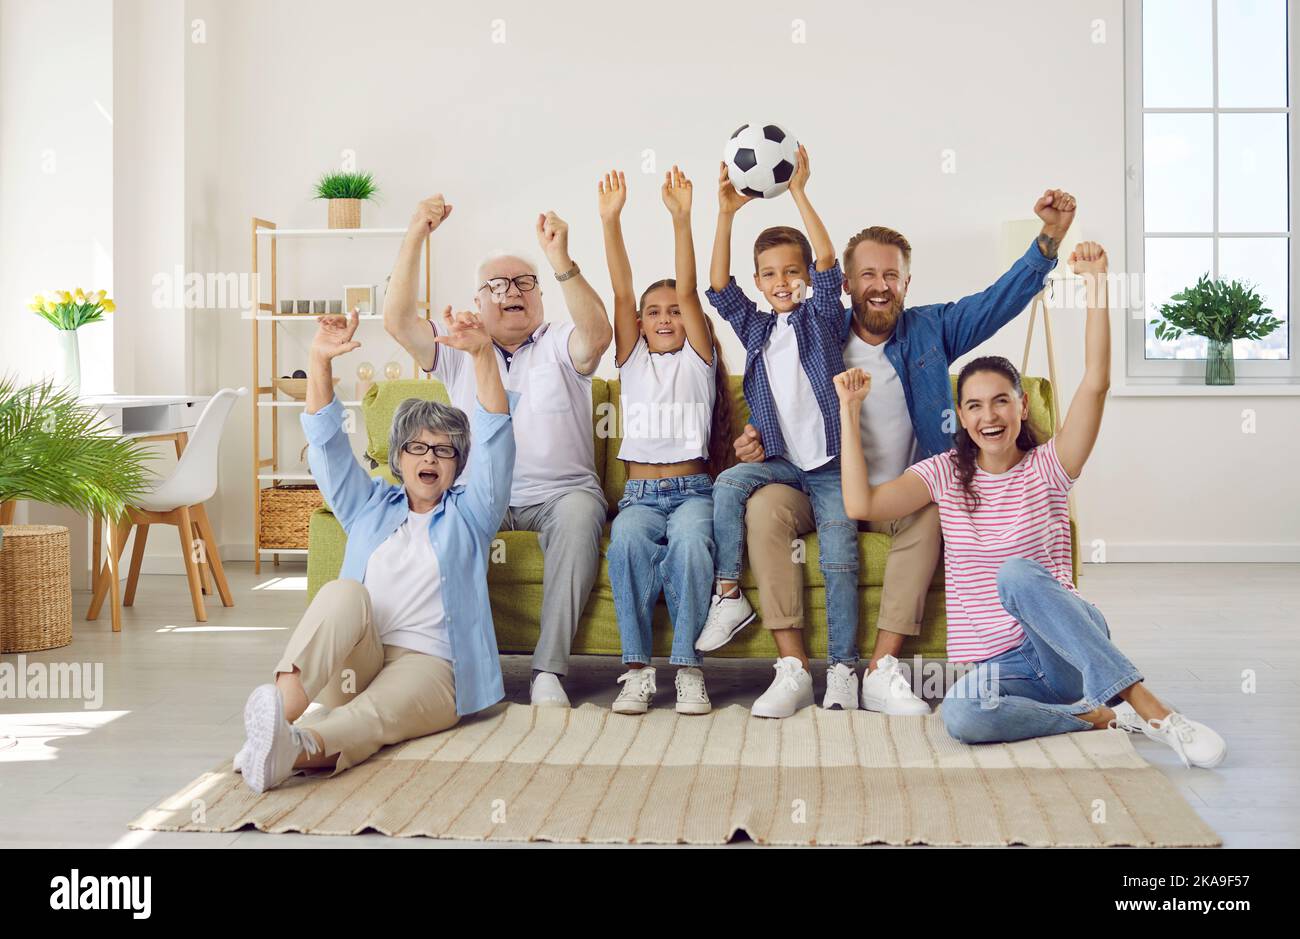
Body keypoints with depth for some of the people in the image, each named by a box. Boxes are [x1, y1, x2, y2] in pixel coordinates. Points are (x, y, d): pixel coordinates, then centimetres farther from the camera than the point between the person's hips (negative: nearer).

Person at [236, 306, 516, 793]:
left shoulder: (468, 512, 18)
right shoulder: (370, 506, 26)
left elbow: (495, 438, 3)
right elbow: (326, 441, 14)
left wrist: (482, 354, -12)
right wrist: (319, 362, -3)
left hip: (429, 666, -2)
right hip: (352, 668, 2)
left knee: (373, 714, -36)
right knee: (345, 592, -31)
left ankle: (300, 748, -69)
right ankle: (281, 709, -53)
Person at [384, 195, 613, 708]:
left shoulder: (559, 347, 11)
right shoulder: (459, 353, 18)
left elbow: (598, 334, -14)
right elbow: (398, 320, 3)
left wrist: (561, 260, -25)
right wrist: (415, 237, -6)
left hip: (559, 491, -1)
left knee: (579, 512, -36)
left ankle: (549, 668, -35)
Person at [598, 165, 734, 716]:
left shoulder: (697, 361, 12)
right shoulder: (632, 360, 16)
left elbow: (688, 289, -1)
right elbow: (622, 292, 3)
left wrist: (681, 219, -14)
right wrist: (610, 222, -9)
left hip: (693, 489, -1)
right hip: (640, 493, 1)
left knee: (689, 537, -35)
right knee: (627, 536, -33)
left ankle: (688, 666, -26)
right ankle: (637, 668, -27)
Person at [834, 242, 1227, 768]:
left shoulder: (1047, 468, 3)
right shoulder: (945, 474, 8)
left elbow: (1095, 383, -11)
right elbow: (861, 504, -7)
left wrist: (1096, 284, -18)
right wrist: (849, 410, -5)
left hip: (1066, 653, -1)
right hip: (997, 665, 1)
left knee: (1017, 573, -35)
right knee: (960, 716, -34)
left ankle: (1147, 706, -33)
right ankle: (1099, 717, -17)